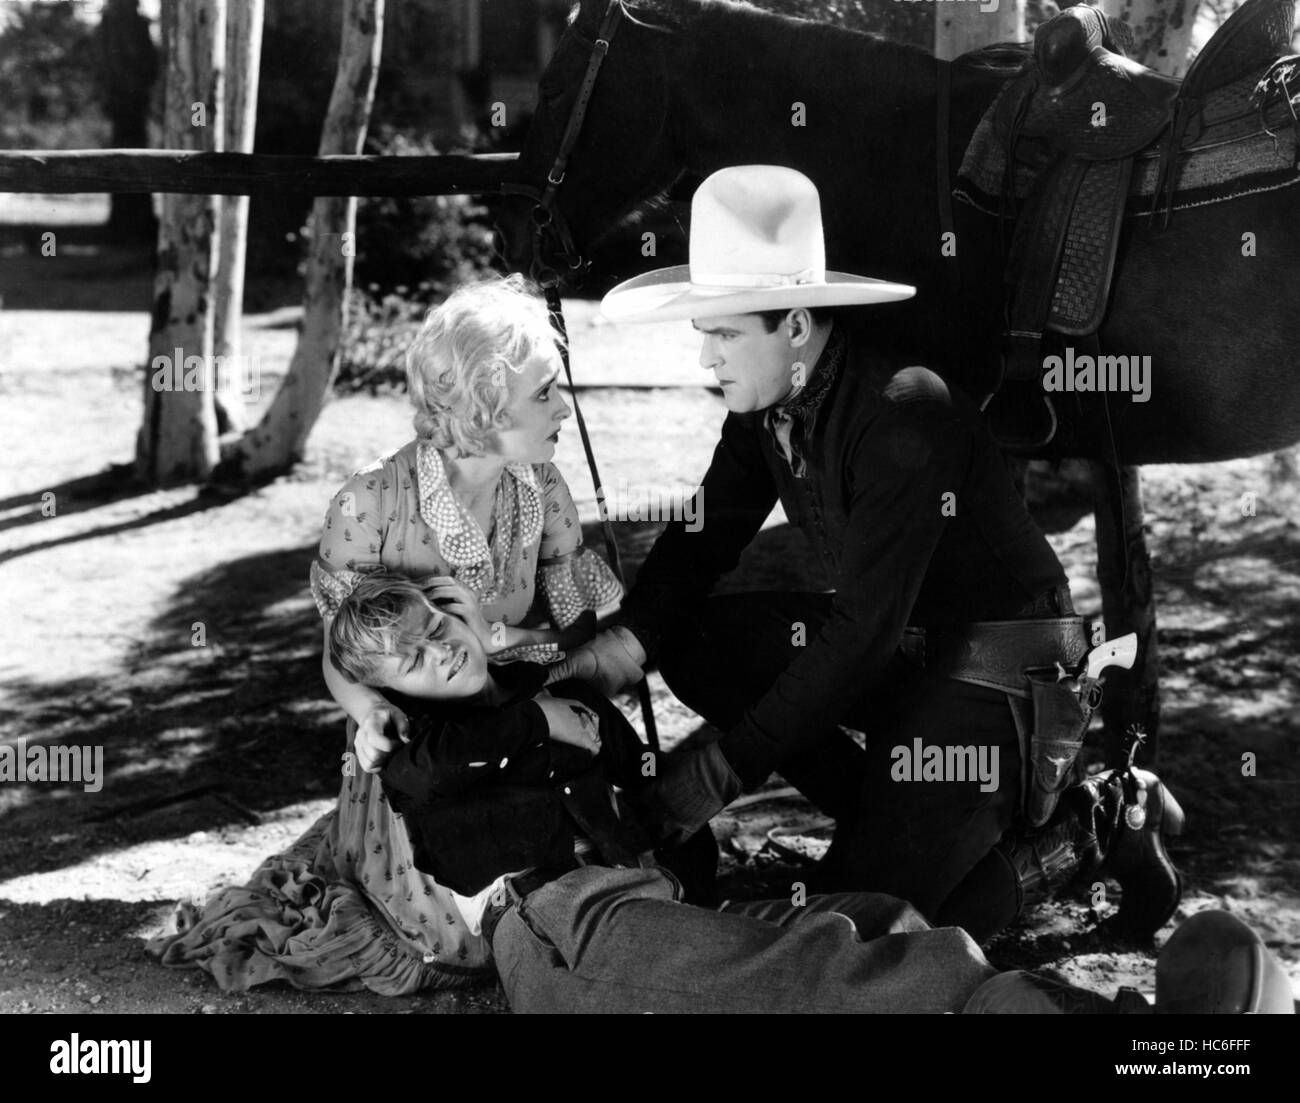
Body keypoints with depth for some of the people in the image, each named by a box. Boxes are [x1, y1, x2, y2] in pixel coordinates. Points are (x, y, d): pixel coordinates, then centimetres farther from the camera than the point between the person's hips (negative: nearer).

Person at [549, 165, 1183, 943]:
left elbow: (862, 635, -27)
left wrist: (726, 769, -24)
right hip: (894, 643, 9)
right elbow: (708, 530, 7)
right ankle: (890, 821, 2)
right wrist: (630, 639, -12)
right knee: (691, 639, -4)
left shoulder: (905, 418, -28)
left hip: (990, 667, -9)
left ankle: (1095, 824, 3)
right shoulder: (769, 400, -3)